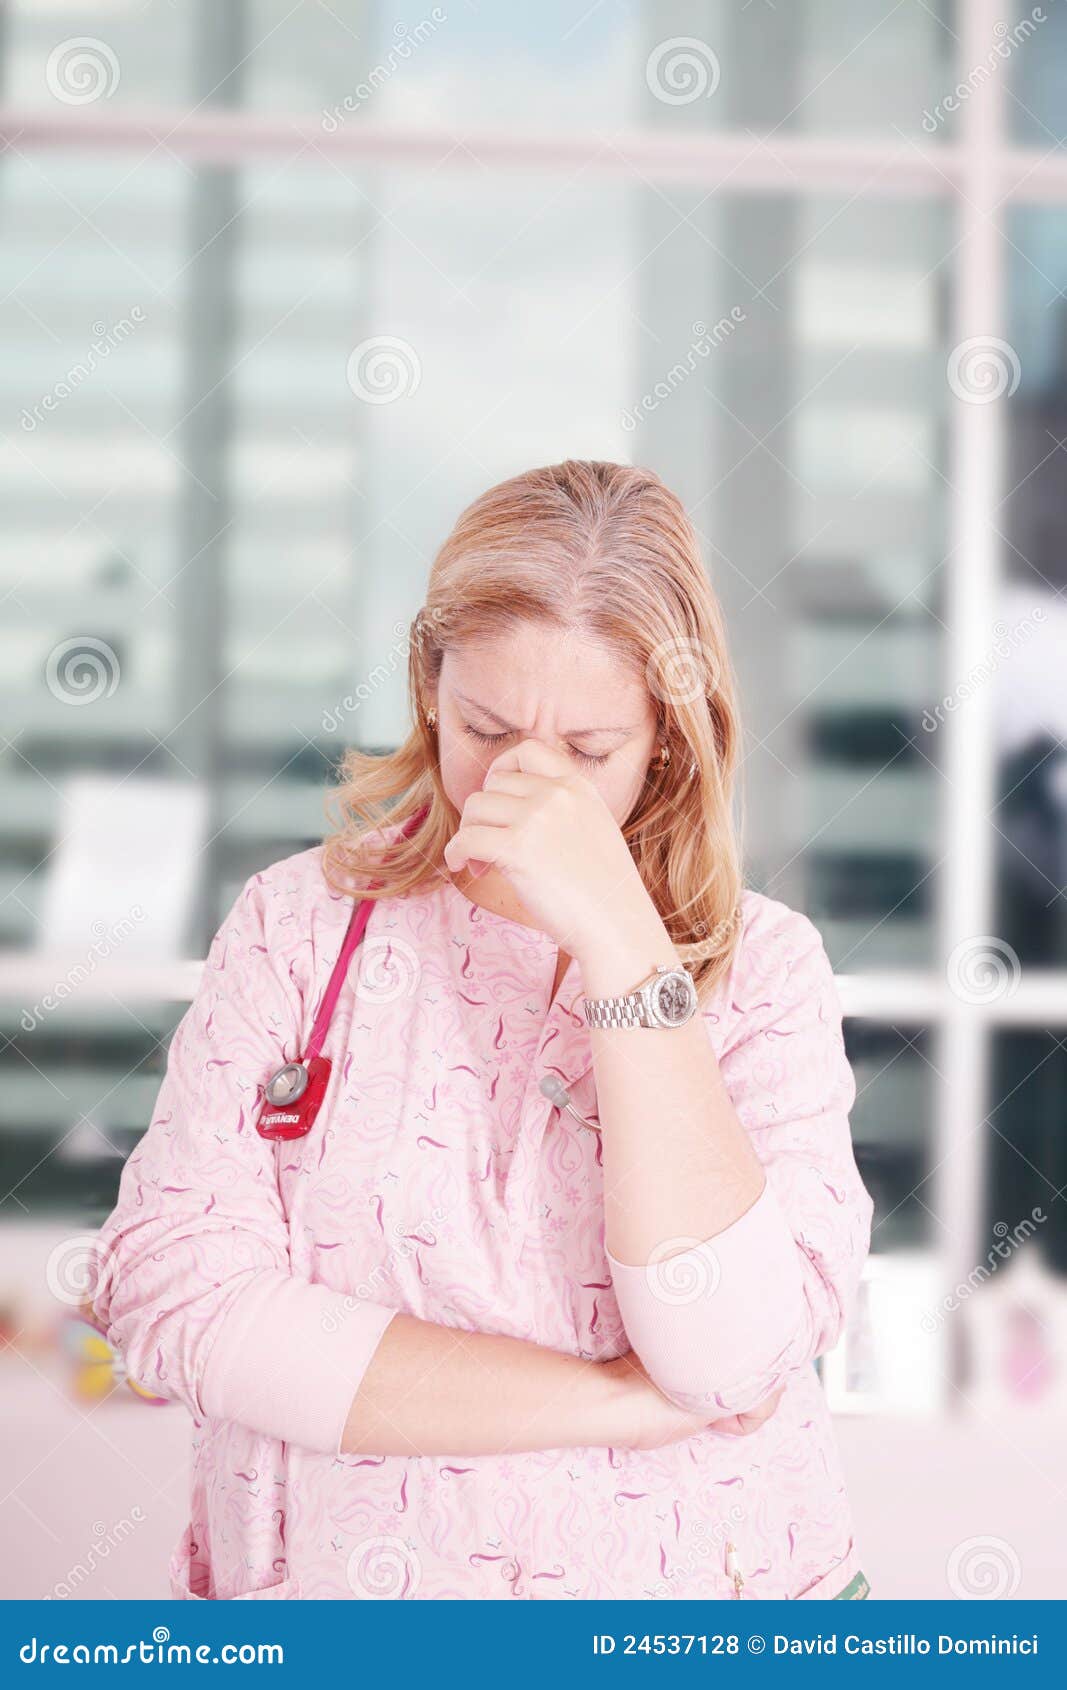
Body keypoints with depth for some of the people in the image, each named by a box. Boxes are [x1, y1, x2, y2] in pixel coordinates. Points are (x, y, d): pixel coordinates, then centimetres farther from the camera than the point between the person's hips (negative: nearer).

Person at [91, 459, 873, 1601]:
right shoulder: (299, 923, 4)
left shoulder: (763, 963, 1)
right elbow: (170, 1292, -8)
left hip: (688, 1579, 1)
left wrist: (619, 936, -17)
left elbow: (730, 1354, -12)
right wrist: (618, 1400, -11)